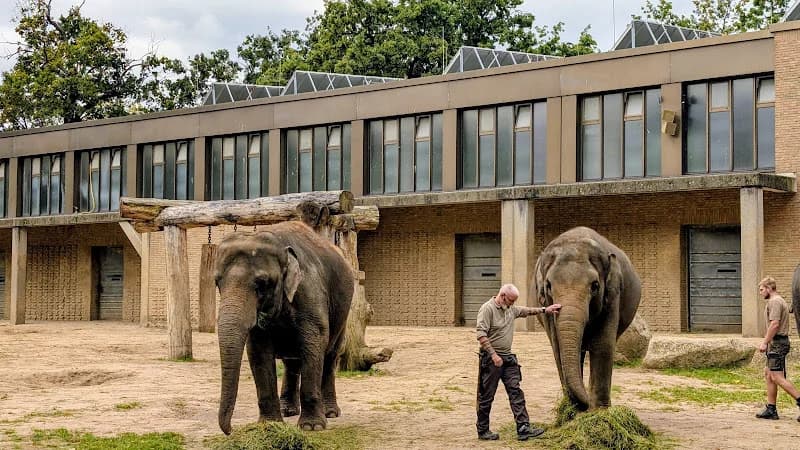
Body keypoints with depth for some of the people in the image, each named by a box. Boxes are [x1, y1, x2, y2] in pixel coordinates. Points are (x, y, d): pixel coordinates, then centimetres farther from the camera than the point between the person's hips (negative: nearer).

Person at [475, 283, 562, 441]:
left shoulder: (511, 309, 13)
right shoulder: (487, 309, -13)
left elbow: (526, 311, 32)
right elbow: (481, 335, -20)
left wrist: (545, 310, 28)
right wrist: (493, 354, -24)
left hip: (508, 357, 8)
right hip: (491, 358, -8)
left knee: (516, 392, -2)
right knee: (486, 396, 1)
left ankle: (523, 429, -6)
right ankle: (483, 431, 12)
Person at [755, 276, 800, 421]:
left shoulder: (774, 302, -13)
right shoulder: (779, 301, 21)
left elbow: (774, 324, -21)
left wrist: (765, 342, -18)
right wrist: (767, 342, 21)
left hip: (777, 343, -11)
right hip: (778, 342, 11)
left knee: (777, 377, -12)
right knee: (768, 375, 12)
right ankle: (771, 410, 13)